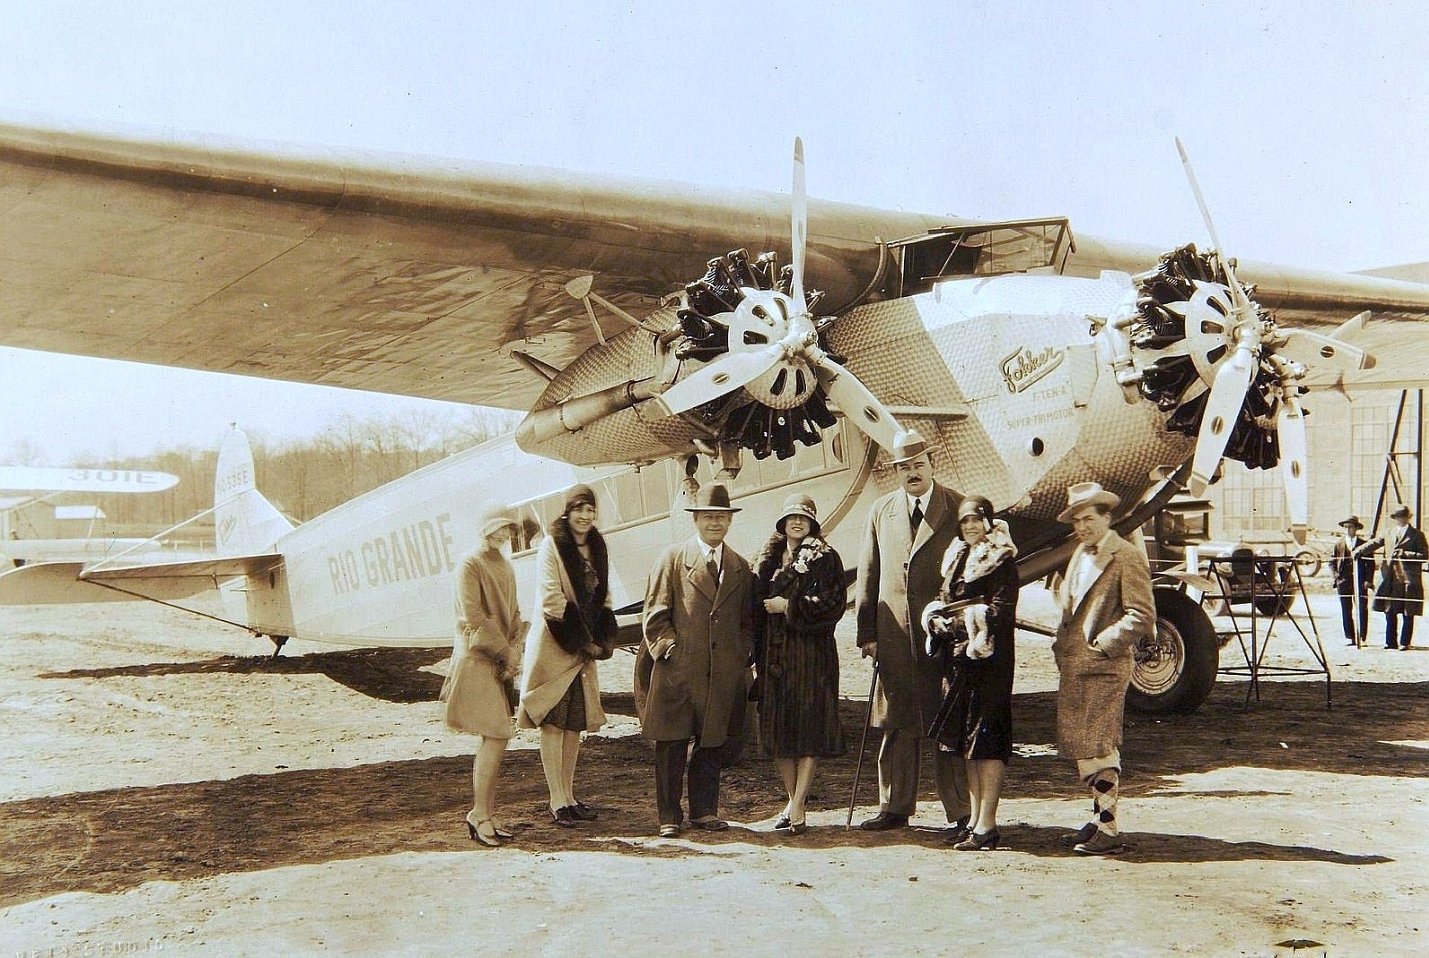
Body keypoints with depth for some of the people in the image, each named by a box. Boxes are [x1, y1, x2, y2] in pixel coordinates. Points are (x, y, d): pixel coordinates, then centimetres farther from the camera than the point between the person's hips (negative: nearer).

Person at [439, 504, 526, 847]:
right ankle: (479, 813, -3)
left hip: (500, 662, 8)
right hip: (476, 660, -8)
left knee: (495, 739, 8)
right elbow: (474, 619, -15)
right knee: (496, 737, -12)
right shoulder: (470, 564, -9)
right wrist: (505, 651, -12)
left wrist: (515, 650, 0)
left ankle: (487, 813, 14)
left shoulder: (505, 566, 16)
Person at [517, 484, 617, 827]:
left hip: (585, 648, 7)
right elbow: (551, 599, -14)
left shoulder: (597, 548, 11)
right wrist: (581, 640, -12)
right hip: (555, 646, -6)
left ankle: (568, 796, 18)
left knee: (576, 723, 10)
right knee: (553, 722, -3)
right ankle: (557, 800, 0)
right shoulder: (551, 546, -9)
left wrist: (601, 640, 2)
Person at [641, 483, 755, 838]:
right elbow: (656, 615, -1)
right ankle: (669, 816, 9)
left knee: (711, 745, 10)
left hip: (723, 674, 4)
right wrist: (669, 650, -10)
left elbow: (747, 620, 19)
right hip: (677, 671, -3)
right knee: (671, 746, 1)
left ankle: (704, 811, 20)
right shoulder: (672, 558, 2)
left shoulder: (740, 567, 15)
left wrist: (742, 656, 5)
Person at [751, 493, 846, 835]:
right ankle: (792, 799, 16)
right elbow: (755, 604, 14)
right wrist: (755, 654, 6)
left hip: (811, 652, -5)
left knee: (810, 726, -8)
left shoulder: (824, 558, 1)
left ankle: (798, 804, -8)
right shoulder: (767, 559, 14)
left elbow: (833, 602, -10)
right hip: (774, 653, 5)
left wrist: (790, 607, -12)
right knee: (778, 728, 6)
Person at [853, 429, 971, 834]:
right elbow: (868, 576, 10)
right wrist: (867, 633, 4)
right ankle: (894, 808, 20)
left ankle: (961, 813, 8)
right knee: (896, 726, 10)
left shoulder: (959, 508, 1)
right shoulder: (881, 511, 10)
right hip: (894, 636, 3)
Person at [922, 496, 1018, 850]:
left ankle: (987, 824, -7)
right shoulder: (958, 558, 18)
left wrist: (958, 621, -11)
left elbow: (1001, 609, -14)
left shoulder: (1001, 561, -5)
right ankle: (975, 818, 16)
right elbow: (942, 601, 19)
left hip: (988, 658, -8)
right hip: (958, 658, 8)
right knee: (966, 741, 10)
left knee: (986, 740, -8)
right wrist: (937, 619, -2)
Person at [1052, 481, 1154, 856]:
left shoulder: (1127, 557, -10)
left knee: (1099, 748, -7)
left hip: (1103, 669, -8)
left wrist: (1101, 644, -14)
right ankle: (1098, 819, 22)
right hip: (1073, 668, 8)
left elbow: (1142, 616, -15)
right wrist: (1063, 645, 13)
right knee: (1081, 748, 12)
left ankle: (1109, 829, 0)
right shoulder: (1081, 555, 17)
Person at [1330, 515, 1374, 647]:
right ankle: (1349, 637, 9)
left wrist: (1368, 580, -5)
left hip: (1360, 583, -2)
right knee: (1346, 611, 2)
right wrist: (1335, 575, -3)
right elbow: (1331, 561, 12)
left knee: (1362, 610, -2)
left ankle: (1362, 637, 3)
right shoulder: (1338, 545, 9)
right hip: (1344, 582, 2)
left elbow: (1371, 563, 4)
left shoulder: (1364, 544, 4)